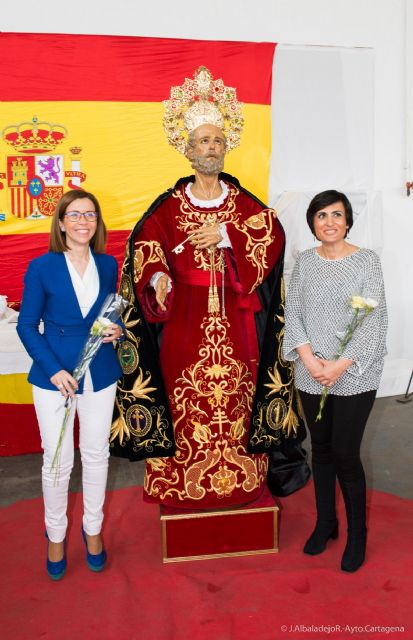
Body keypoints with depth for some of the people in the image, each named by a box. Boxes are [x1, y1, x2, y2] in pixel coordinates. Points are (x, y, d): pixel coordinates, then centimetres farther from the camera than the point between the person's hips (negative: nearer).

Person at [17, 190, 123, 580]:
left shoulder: (108, 265, 2)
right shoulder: (42, 267, -7)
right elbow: (27, 325, -5)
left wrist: (117, 329, -8)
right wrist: (53, 370, -15)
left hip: (100, 375, 3)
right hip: (54, 375, -3)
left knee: (96, 455, 14)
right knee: (57, 461, 8)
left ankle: (92, 529, 35)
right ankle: (56, 535, 31)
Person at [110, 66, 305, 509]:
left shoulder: (245, 204, 8)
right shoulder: (169, 207, 4)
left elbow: (273, 237, -5)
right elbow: (145, 247, -5)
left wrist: (226, 235, -15)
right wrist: (157, 279, -24)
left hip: (235, 322, 1)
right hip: (185, 320, -1)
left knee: (235, 402, 6)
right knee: (188, 404, 2)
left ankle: (239, 483, 22)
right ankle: (185, 487, 18)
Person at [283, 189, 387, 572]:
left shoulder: (366, 261, -6)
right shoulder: (305, 261, 4)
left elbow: (374, 321, -10)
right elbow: (293, 313, 2)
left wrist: (340, 366, -16)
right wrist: (309, 359, -12)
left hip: (354, 377, -3)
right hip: (311, 375, 4)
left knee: (345, 453, -1)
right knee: (321, 449, 14)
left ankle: (357, 534, 20)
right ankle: (325, 523, 32)